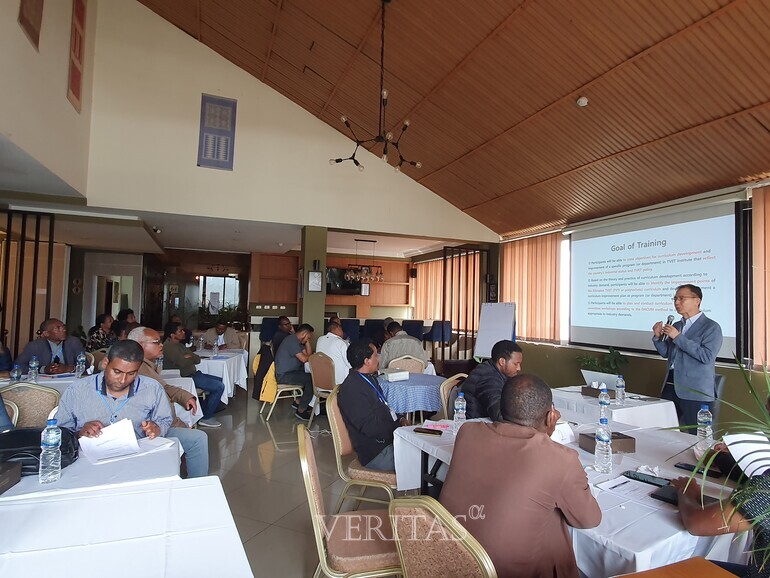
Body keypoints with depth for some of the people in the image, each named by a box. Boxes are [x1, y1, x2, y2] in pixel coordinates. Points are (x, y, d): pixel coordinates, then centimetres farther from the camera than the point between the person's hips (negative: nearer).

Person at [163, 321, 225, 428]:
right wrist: (192, 358, -5)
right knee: (219, 387, -15)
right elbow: (183, 363, -27)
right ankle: (205, 418, -3)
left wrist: (189, 357, -13)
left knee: (220, 380, 15)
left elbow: (198, 359, 10)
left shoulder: (179, 344, 15)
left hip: (192, 374, 10)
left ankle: (205, 412, 17)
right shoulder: (169, 347, -16)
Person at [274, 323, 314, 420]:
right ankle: (301, 410, -8)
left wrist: (307, 341, 3)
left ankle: (299, 402, 20)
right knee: (311, 379, -17)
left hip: (288, 372, 11)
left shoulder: (297, 341, 14)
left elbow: (308, 354, 10)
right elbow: (304, 359, -24)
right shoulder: (292, 340, -19)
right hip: (283, 375, -11)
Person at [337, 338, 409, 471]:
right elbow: (372, 428, -21)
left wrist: (399, 420, 4)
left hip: (390, 438, 9)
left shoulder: (369, 378, 10)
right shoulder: (352, 389, -20)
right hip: (378, 454, -9)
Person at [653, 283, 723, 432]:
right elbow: (666, 353, 18)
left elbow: (707, 356, -19)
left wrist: (678, 337, -19)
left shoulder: (711, 327, -6)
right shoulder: (676, 326, 15)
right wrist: (658, 337, 0)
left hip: (696, 393, -6)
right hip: (671, 388, 6)